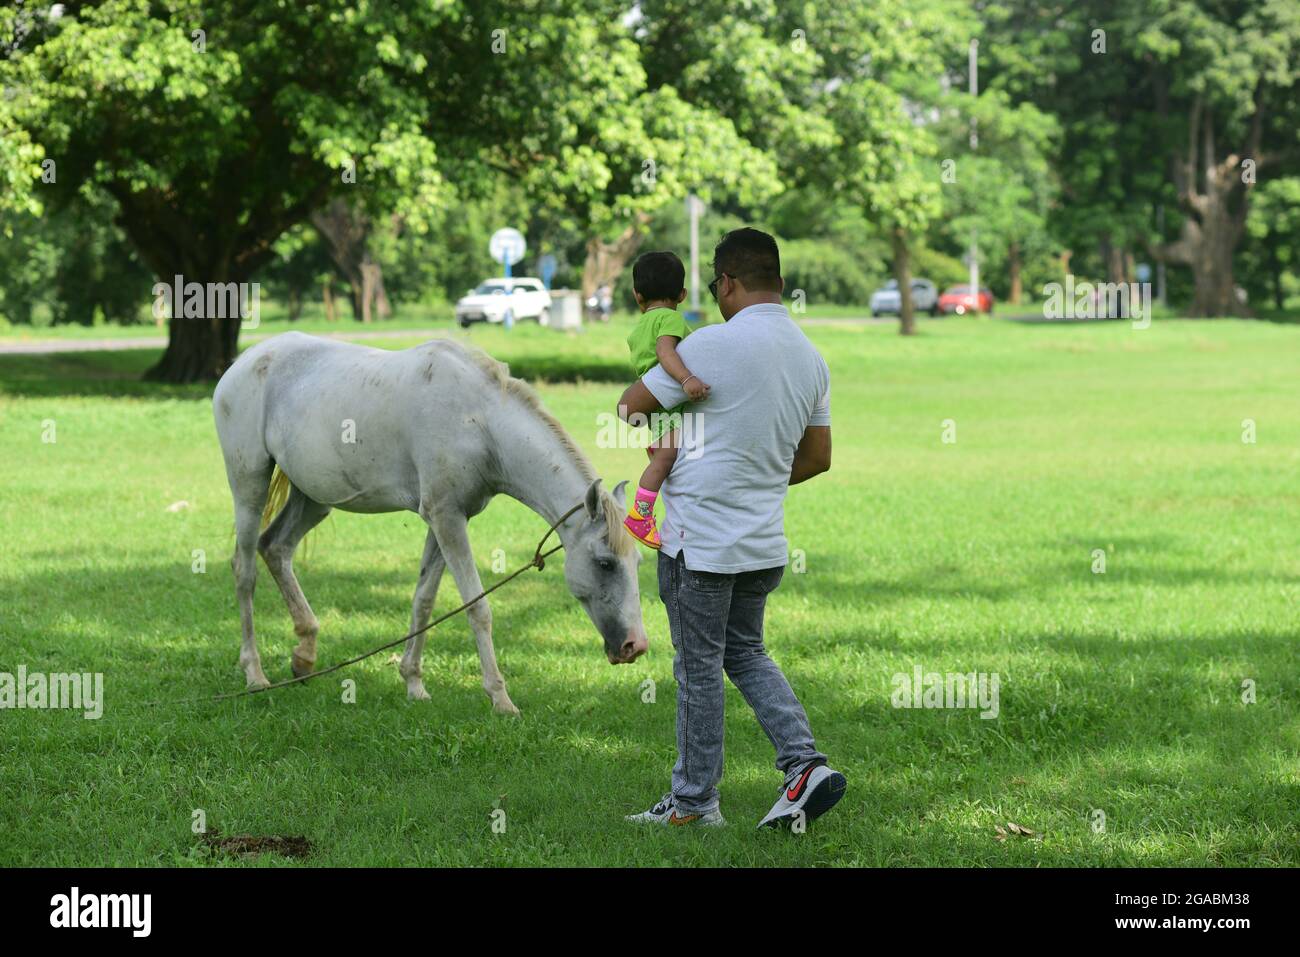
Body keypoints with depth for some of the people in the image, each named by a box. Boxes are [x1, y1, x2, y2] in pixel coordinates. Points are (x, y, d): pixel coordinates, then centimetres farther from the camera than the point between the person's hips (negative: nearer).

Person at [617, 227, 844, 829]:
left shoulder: (715, 344, -18)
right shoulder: (811, 358, 5)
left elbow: (631, 407, -9)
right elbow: (818, 457, 14)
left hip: (700, 540, -7)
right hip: (766, 541, 7)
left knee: (699, 667, 4)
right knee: (746, 653, 20)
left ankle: (694, 802, 13)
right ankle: (803, 762, 4)